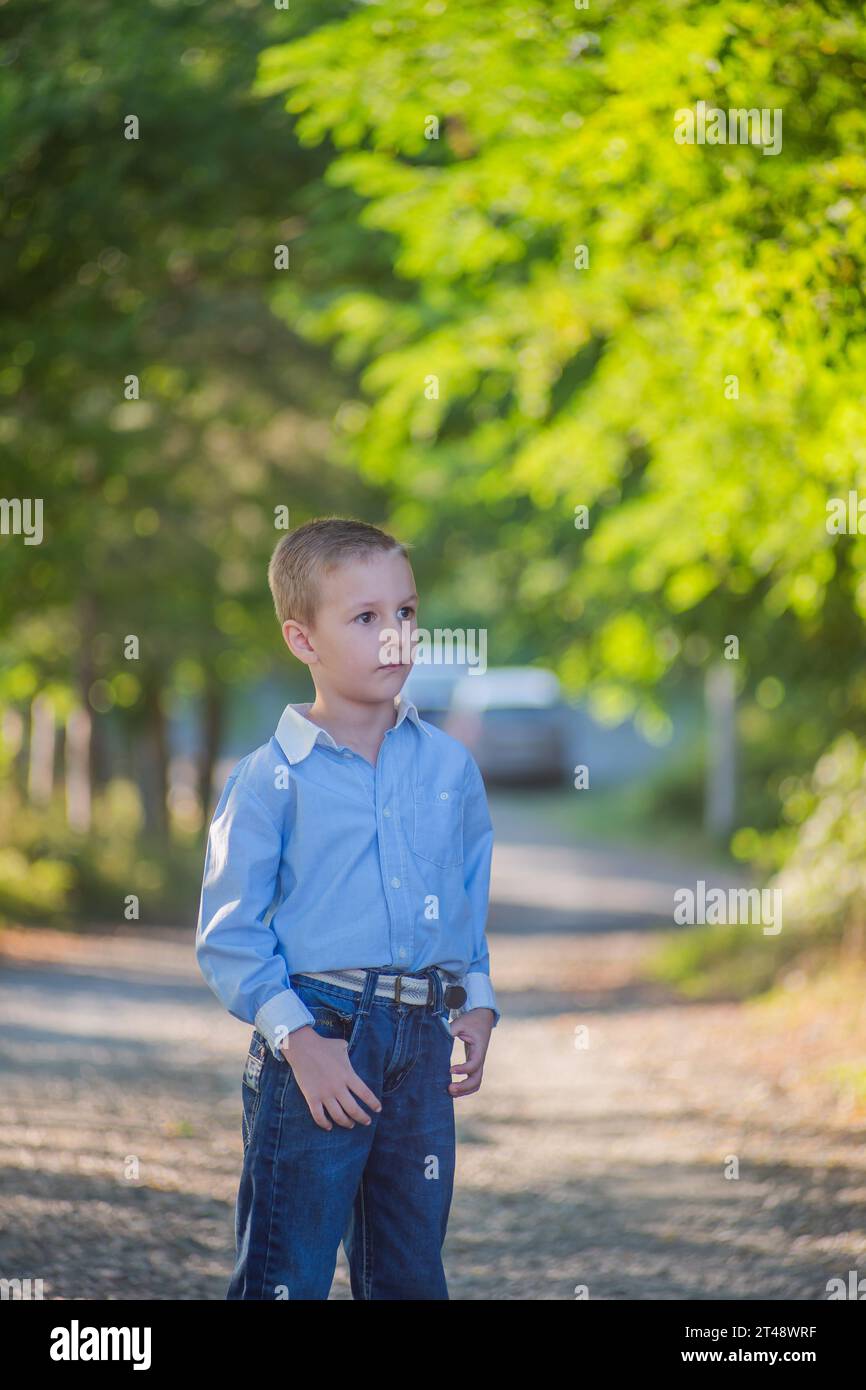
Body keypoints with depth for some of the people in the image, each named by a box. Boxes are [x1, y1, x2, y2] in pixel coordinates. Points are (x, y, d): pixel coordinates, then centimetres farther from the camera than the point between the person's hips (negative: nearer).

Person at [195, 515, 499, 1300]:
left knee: (411, 1273, 14)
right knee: (287, 1275, -2)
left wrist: (477, 1008, 7)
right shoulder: (271, 781, -5)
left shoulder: (450, 767, 9)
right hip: (317, 1038, -4)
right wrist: (299, 1043, -14)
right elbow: (229, 936, -6)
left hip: (421, 1044, 5)